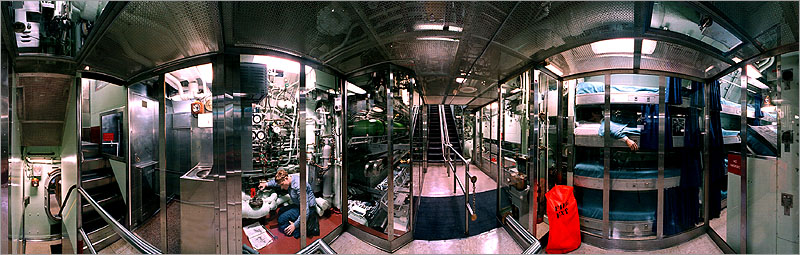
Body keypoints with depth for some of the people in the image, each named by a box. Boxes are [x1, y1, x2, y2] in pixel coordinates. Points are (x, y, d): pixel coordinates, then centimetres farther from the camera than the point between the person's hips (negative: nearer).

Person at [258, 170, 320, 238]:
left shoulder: (299, 187, -31)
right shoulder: (289, 178, -5)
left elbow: (305, 210, -30)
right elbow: (277, 182, 23)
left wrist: (295, 225, -25)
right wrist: (266, 184, 8)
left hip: (309, 207, -10)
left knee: (282, 219, -11)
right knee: (281, 211, 16)